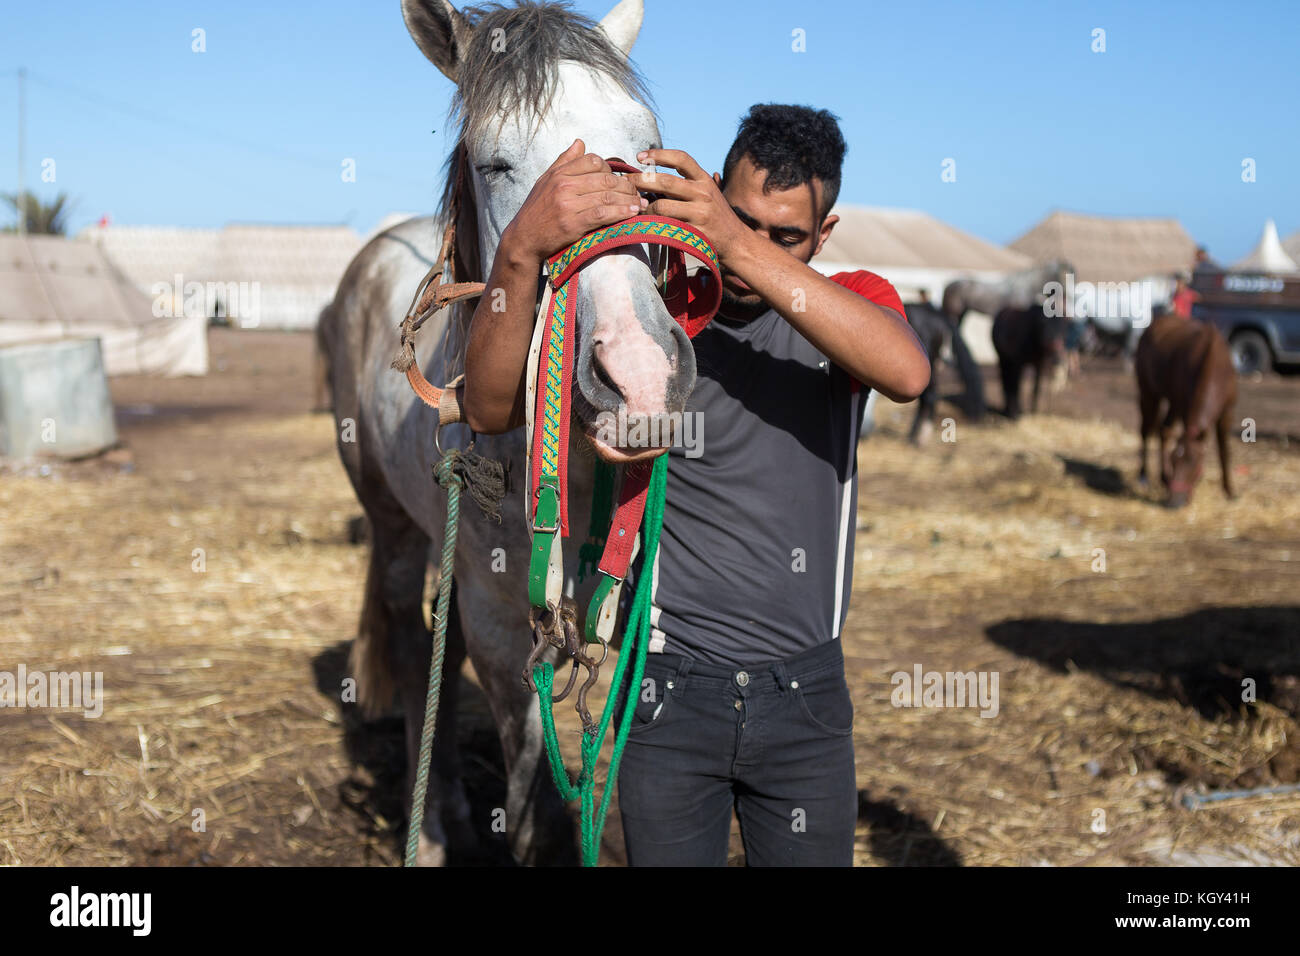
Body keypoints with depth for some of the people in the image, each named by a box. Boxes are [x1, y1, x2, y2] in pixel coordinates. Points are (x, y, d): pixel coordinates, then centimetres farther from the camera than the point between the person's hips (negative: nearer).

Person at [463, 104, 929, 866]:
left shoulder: (853, 305, 1)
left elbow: (907, 372, -25)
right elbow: (493, 409, -15)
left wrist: (743, 247, -34)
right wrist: (523, 251, -32)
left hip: (806, 695, 1)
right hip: (671, 689, -1)